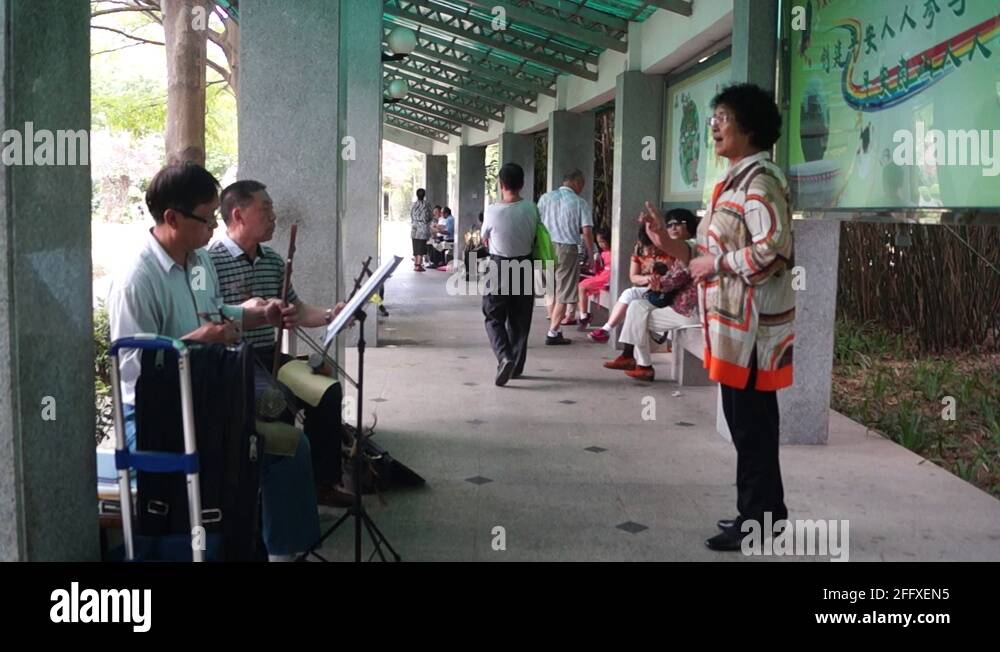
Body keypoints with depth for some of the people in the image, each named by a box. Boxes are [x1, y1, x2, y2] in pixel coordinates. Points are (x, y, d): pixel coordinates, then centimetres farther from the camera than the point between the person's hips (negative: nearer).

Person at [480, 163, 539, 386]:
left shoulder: (493, 211, -15)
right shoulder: (531, 209, -6)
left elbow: (485, 239, 2)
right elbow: (534, 237, 7)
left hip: (499, 267, -3)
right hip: (525, 266, 3)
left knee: (494, 318, 7)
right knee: (520, 320, 13)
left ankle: (504, 357, -14)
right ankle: (516, 366, 20)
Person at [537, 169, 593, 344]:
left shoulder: (546, 198, 7)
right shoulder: (579, 202, -3)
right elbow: (587, 231, -8)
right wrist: (590, 254, 0)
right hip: (567, 249, -4)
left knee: (550, 290, 17)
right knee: (563, 293, 3)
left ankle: (556, 328, 22)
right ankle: (553, 333, 0)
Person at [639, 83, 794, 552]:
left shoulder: (759, 180, -14)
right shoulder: (736, 180, 17)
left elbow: (773, 249, -26)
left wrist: (716, 263, -16)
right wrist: (671, 245, 11)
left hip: (751, 323, -10)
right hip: (734, 321, 10)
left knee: (751, 422, -1)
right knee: (748, 420, 16)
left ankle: (758, 517, 10)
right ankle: (763, 511, 27)